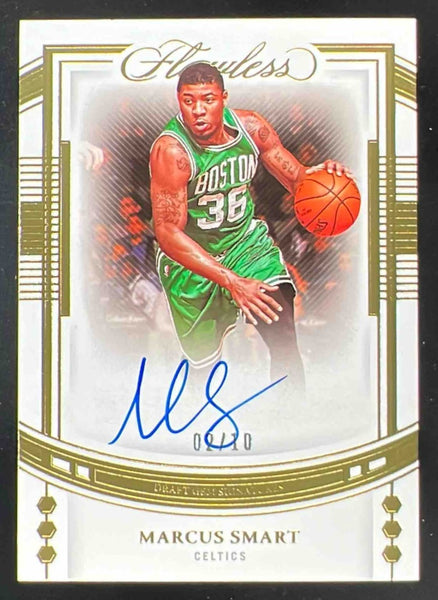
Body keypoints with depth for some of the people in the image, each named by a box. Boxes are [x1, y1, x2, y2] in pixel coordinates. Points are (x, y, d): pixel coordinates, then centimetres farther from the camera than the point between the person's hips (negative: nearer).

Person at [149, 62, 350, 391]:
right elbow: (168, 234, -28)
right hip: (190, 258, -2)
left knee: (284, 338, -19)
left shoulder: (250, 126, -12)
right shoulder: (171, 150, -26)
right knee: (204, 359, 11)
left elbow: (296, 179, 0)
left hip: (246, 239, 3)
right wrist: (232, 281, -37)